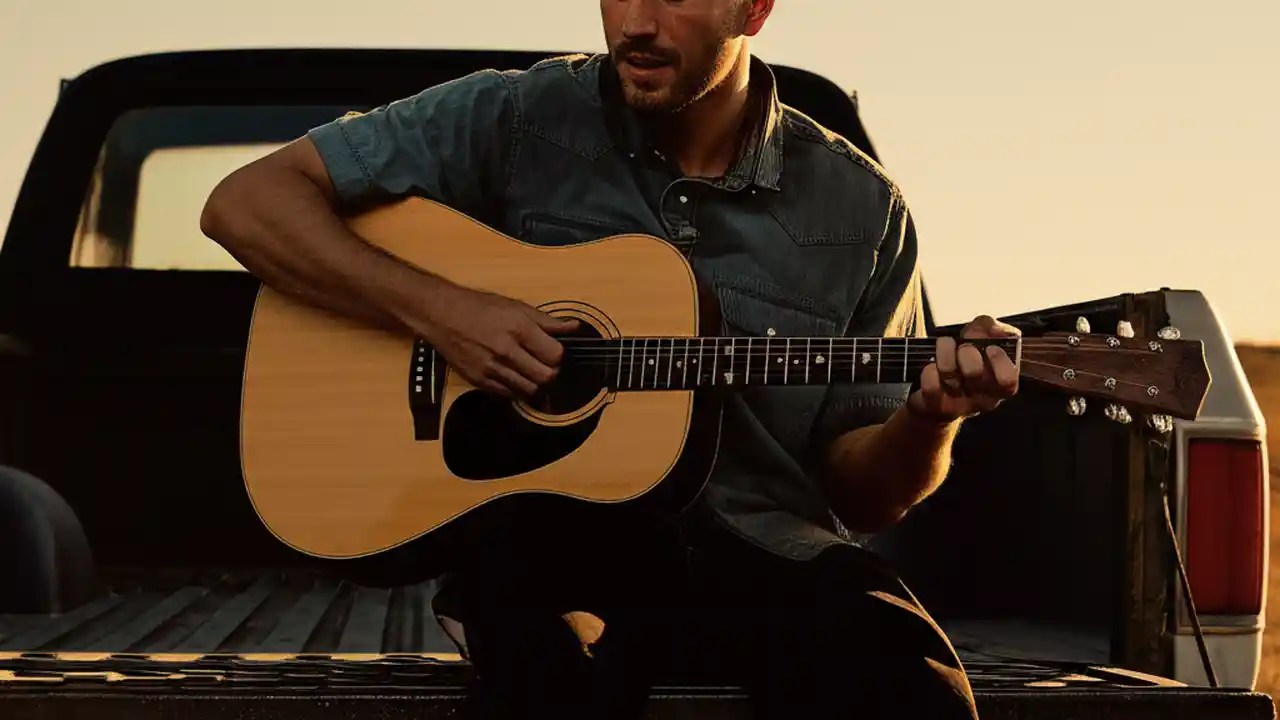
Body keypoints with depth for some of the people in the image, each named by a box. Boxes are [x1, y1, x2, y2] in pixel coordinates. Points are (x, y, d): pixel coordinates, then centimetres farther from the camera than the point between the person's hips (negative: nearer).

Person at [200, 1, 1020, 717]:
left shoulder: (861, 210, 7)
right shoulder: (517, 119, 0)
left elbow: (861, 492, 11)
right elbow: (244, 202, -1)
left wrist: (930, 422, -12)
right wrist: (439, 310, -14)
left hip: (766, 550, 2)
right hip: (545, 531, -2)